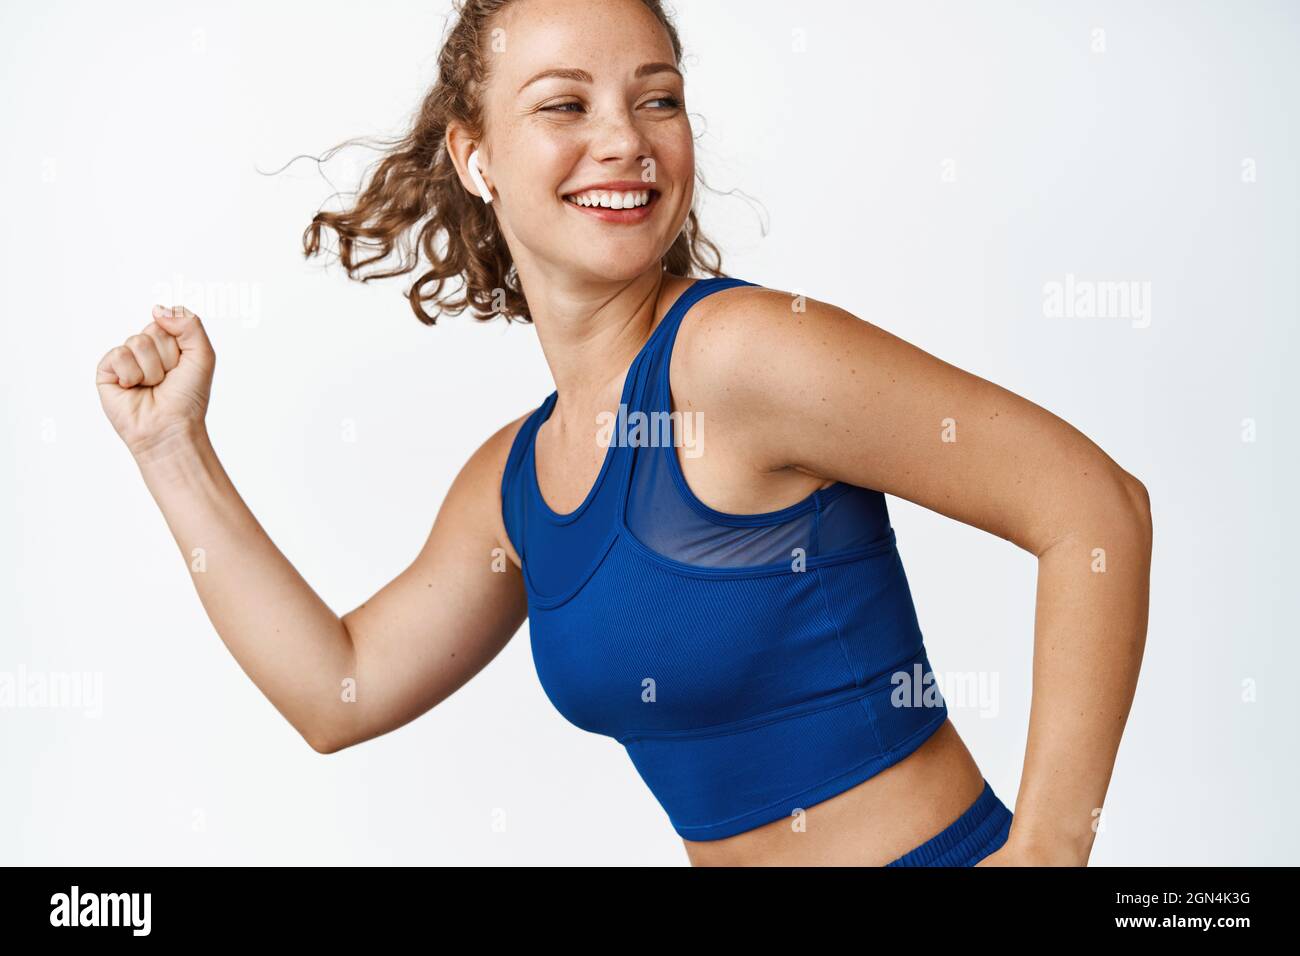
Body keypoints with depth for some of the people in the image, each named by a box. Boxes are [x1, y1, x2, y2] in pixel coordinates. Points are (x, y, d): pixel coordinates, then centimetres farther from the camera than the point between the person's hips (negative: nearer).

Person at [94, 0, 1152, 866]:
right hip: (729, 855, 7)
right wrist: (174, 446, 8)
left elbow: (1099, 507, -19)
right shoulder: (512, 478, 3)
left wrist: (1044, 848, -17)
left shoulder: (740, 347, -18)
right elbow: (341, 690, 8)